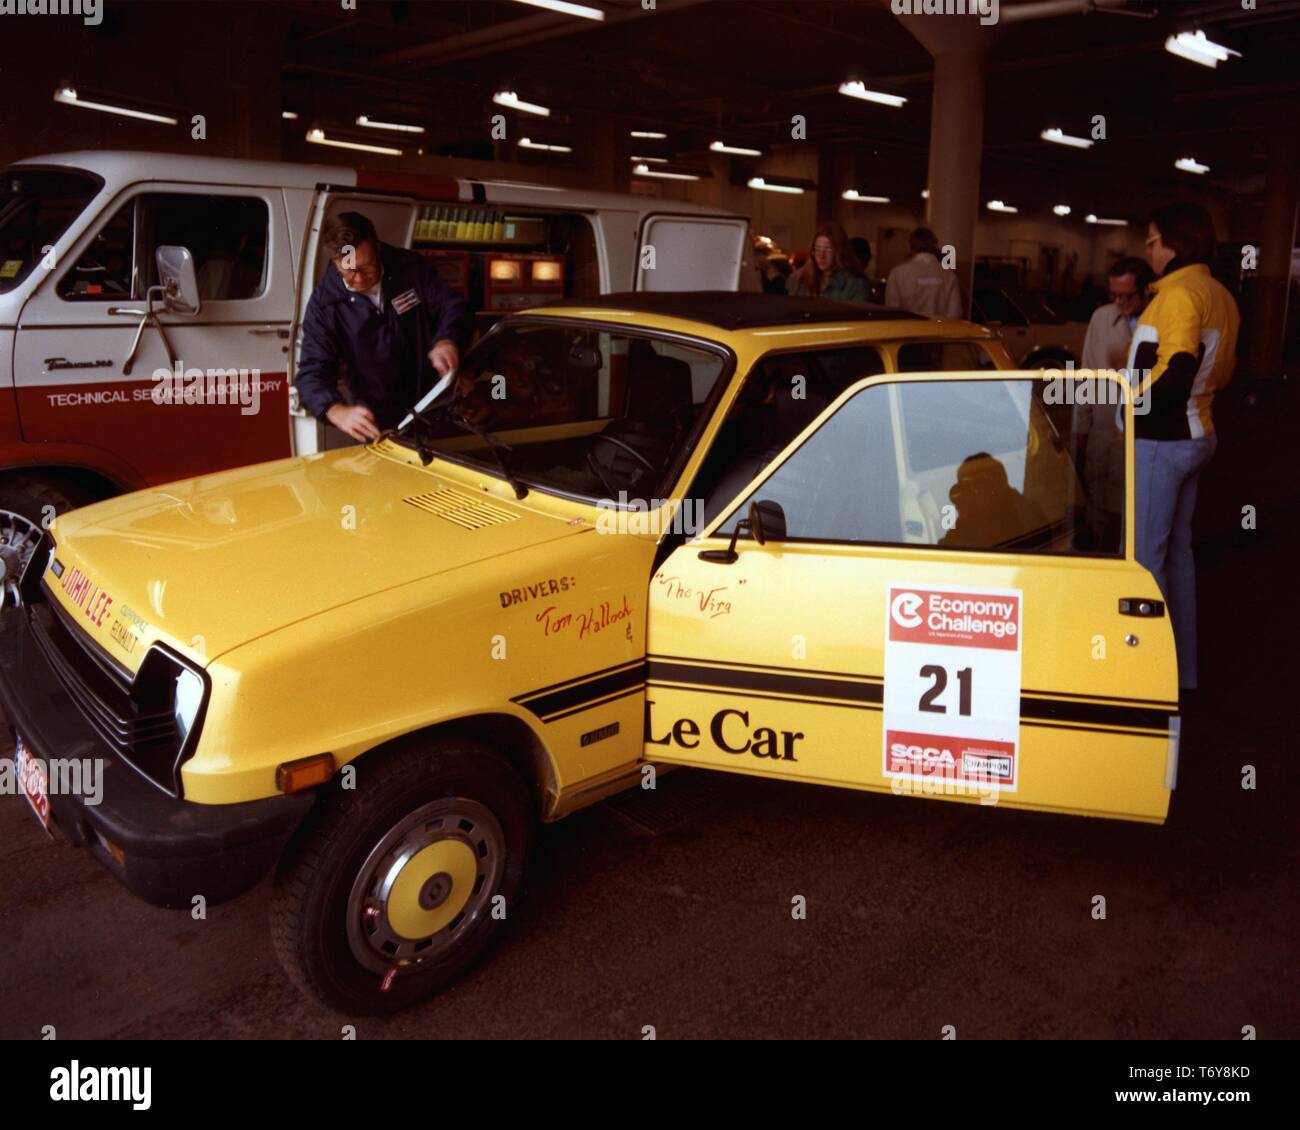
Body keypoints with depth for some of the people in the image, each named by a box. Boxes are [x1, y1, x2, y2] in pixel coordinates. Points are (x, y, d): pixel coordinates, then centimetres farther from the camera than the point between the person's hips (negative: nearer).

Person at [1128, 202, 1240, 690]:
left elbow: (1177, 372, -28)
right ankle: (1183, 668, 27)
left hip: (1160, 442, -10)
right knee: (1178, 549, 17)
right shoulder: (1220, 296, 12)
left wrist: (1136, 400, -14)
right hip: (1196, 434, 10)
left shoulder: (1178, 294, -18)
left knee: (1145, 555, -2)